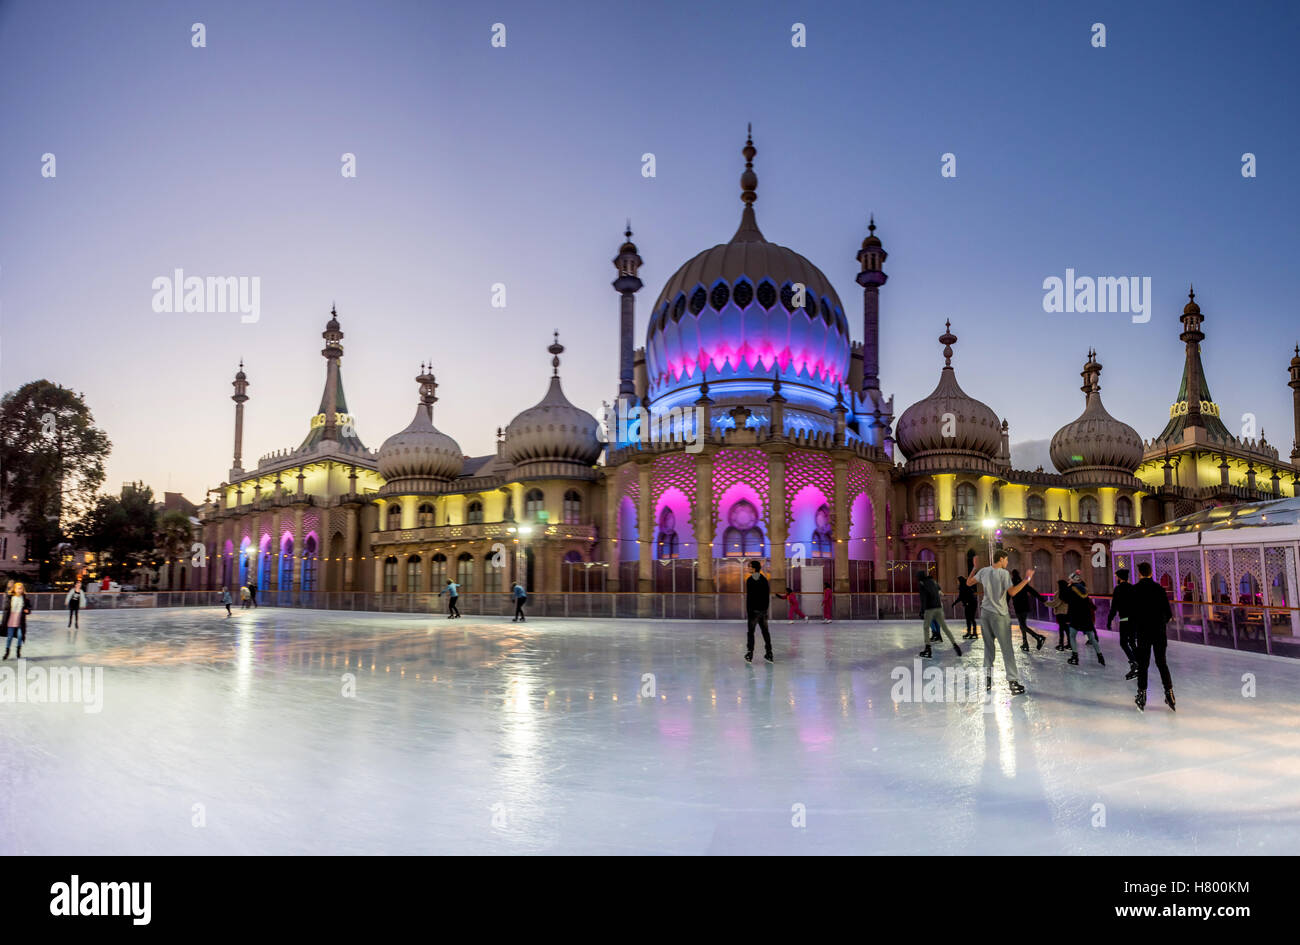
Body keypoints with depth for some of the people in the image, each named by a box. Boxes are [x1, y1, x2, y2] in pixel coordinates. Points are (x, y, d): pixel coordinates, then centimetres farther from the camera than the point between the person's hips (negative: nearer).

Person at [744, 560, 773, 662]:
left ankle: (750, 654, -2)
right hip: (764, 609, 6)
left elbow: (749, 597, -14)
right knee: (765, 631, 13)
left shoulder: (750, 580, -12)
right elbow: (768, 595, 10)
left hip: (754, 610, -5)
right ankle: (769, 654, 15)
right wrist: (766, 608, 17)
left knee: (751, 632, 2)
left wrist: (748, 611, -10)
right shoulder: (764, 579, 7)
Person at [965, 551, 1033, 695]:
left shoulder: (983, 571, 2)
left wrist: (974, 567, 23)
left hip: (985, 613, 5)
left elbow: (968, 583, 11)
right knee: (1006, 649, -1)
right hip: (1000, 615, -5)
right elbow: (1012, 592, -21)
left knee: (988, 647, 12)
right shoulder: (1004, 574, -14)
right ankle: (1013, 682, 0)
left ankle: (987, 679, 13)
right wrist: (1027, 579, -16)